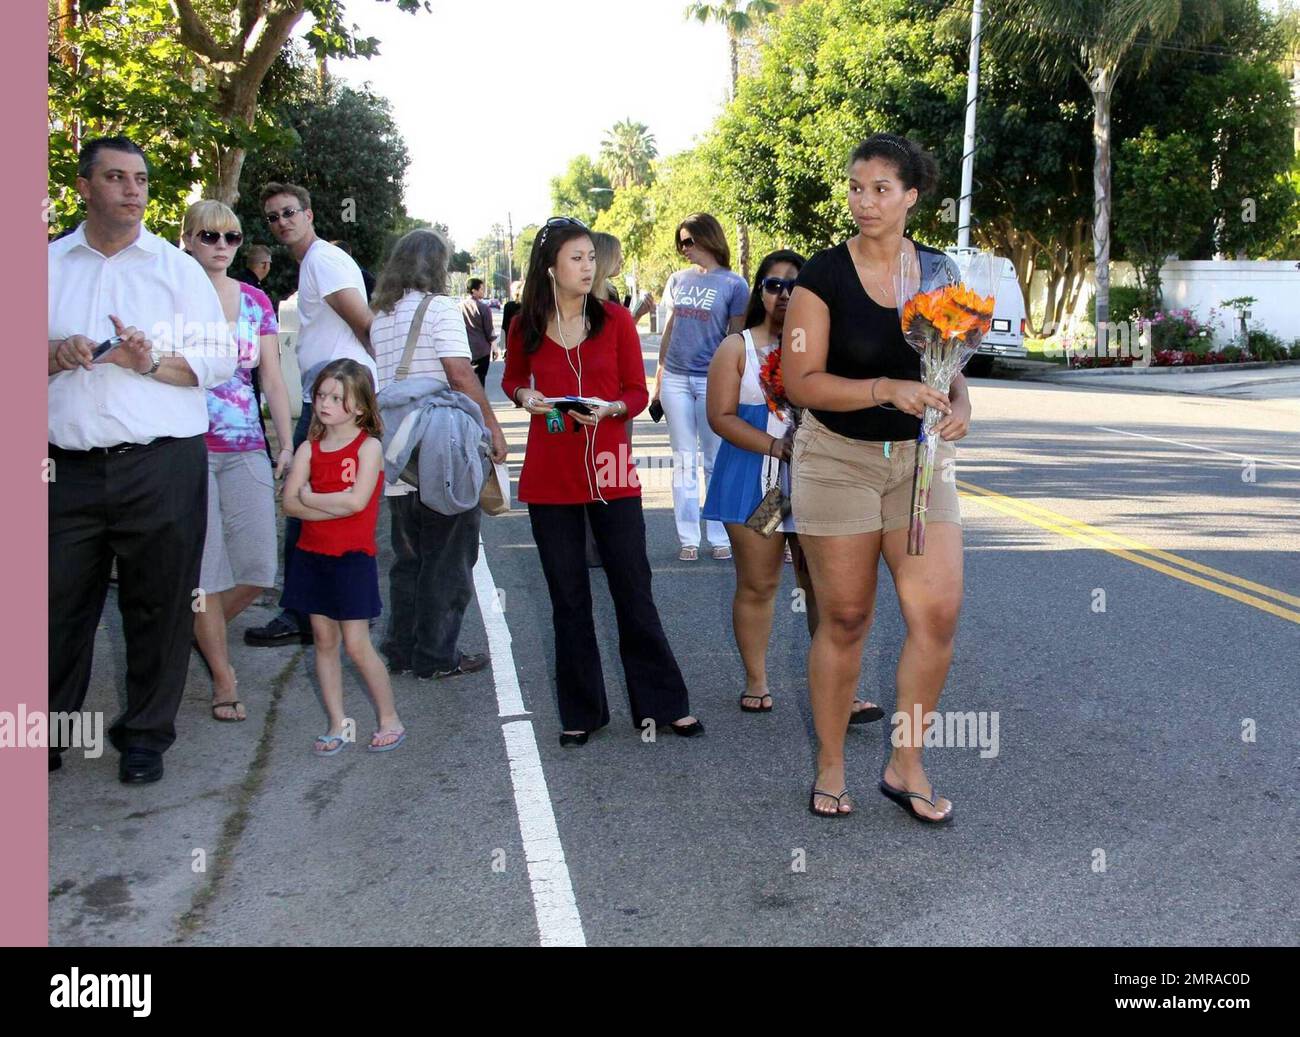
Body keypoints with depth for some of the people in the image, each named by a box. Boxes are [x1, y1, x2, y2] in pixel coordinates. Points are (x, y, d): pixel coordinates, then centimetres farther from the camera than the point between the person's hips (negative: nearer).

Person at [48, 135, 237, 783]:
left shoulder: (178, 268, 9)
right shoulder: (50, 265, 12)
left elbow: (220, 361, 3)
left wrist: (153, 362, -12)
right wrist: (56, 357, -8)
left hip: (162, 467, -1)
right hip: (68, 468, 1)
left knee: (158, 606, 4)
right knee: (61, 605, 5)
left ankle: (145, 736, 20)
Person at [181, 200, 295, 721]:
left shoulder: (256, 301, 11)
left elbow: (273, 379, 11)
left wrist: (287, 444, 5)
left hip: (246, 448, 4)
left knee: (259, 569, 1)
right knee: (205, 569, 0)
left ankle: (202, 630, 30)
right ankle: (222, 676, 15)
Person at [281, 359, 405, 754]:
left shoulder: (369, 446, -6)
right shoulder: (309, 449, 6)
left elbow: (357, 501, -19)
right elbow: (290, 502, -5)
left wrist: (311, 497, -8)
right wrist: (335, 505, -17)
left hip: (352, 558, -5)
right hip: (311, 555, 5)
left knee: (356, 644, -3)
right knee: (323, 640, 8)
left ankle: (389, 719, 13)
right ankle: (337, 725, 18)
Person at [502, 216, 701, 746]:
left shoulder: (615, 319, -2)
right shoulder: (525, 328, 2)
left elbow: (637, 391, 2)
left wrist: (610, 408, -19)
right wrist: (524, 395, -2)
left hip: (609, 470, -1)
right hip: (549, 476, 1)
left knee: (634, 591, 3)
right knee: (568, 598, 9)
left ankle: (663, 702, 17)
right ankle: (581, 711, 21)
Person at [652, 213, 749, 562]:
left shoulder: (733, 284, -1)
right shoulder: (678, 279, 11)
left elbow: (736, 338, 0)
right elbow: (669, 328, 15)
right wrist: (659, 375, 12)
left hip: (712, 381, -4)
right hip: (676, 379, 4)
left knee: (715, 462, 3)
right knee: (684, 463, 6)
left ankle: (720, 539, 12)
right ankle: (688, 539, 11)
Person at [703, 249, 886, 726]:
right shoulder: (737, 348, 3)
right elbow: (721, 415, -5)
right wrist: (777, 447, -16)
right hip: (755, 482, -1)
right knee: (756, 585, 6)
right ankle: (756, 681, 19)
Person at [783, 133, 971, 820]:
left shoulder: (938, 271, 5)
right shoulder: (823, 276, -7)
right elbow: (801, 382, -13)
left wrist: (958, 405, -8)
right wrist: (888, 390, -25)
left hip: (917, 457, 3)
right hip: (837, 459, -3)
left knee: (938, 611, -7)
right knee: (844, 620, 4)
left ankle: (905, 765, 11)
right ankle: (830, 768, 22)